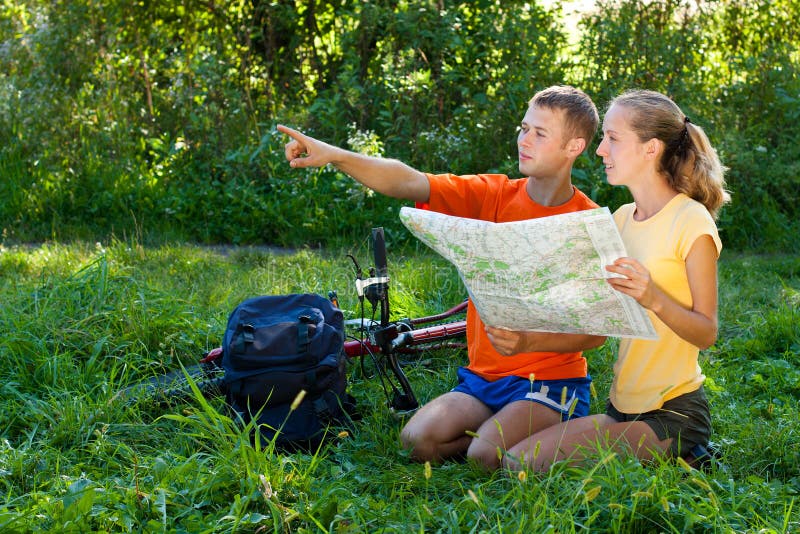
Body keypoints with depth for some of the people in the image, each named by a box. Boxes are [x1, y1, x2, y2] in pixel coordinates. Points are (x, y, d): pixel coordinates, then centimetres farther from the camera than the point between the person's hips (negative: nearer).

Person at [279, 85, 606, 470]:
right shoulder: (492, 196, 2)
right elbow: (408, 183, -12)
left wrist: (528, 341, -31)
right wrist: (333, 156, -27)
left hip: (551, 379, -4)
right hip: (484, 377, 4)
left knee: (486, 454, -25)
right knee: (418, 438, -16)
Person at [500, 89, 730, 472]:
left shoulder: (691, 222, -11)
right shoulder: (622, 218, 12)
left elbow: (706, 333, -13)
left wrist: (655, 298, -30)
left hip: (673, 415, -8)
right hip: (623, 407, 8)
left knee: (525, 462, -19)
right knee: (514, 460, -5)